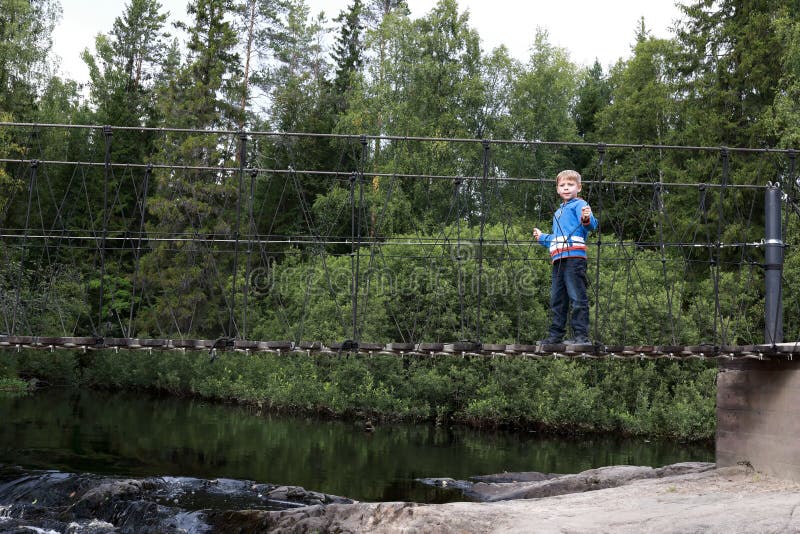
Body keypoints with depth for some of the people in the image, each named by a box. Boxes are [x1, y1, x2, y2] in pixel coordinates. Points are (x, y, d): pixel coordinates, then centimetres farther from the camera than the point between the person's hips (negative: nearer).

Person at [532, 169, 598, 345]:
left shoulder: (579, 204, 5)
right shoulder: (558, 212, 31)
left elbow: (590, 225, -14)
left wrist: (587, 219, -35)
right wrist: (542, 238, 49)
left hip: (574, 257, -9)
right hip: (558, 260, 9)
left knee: (577, 298, -11)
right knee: (557, 300, 10)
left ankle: (581, 335, -12)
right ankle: (555, 335, 16)